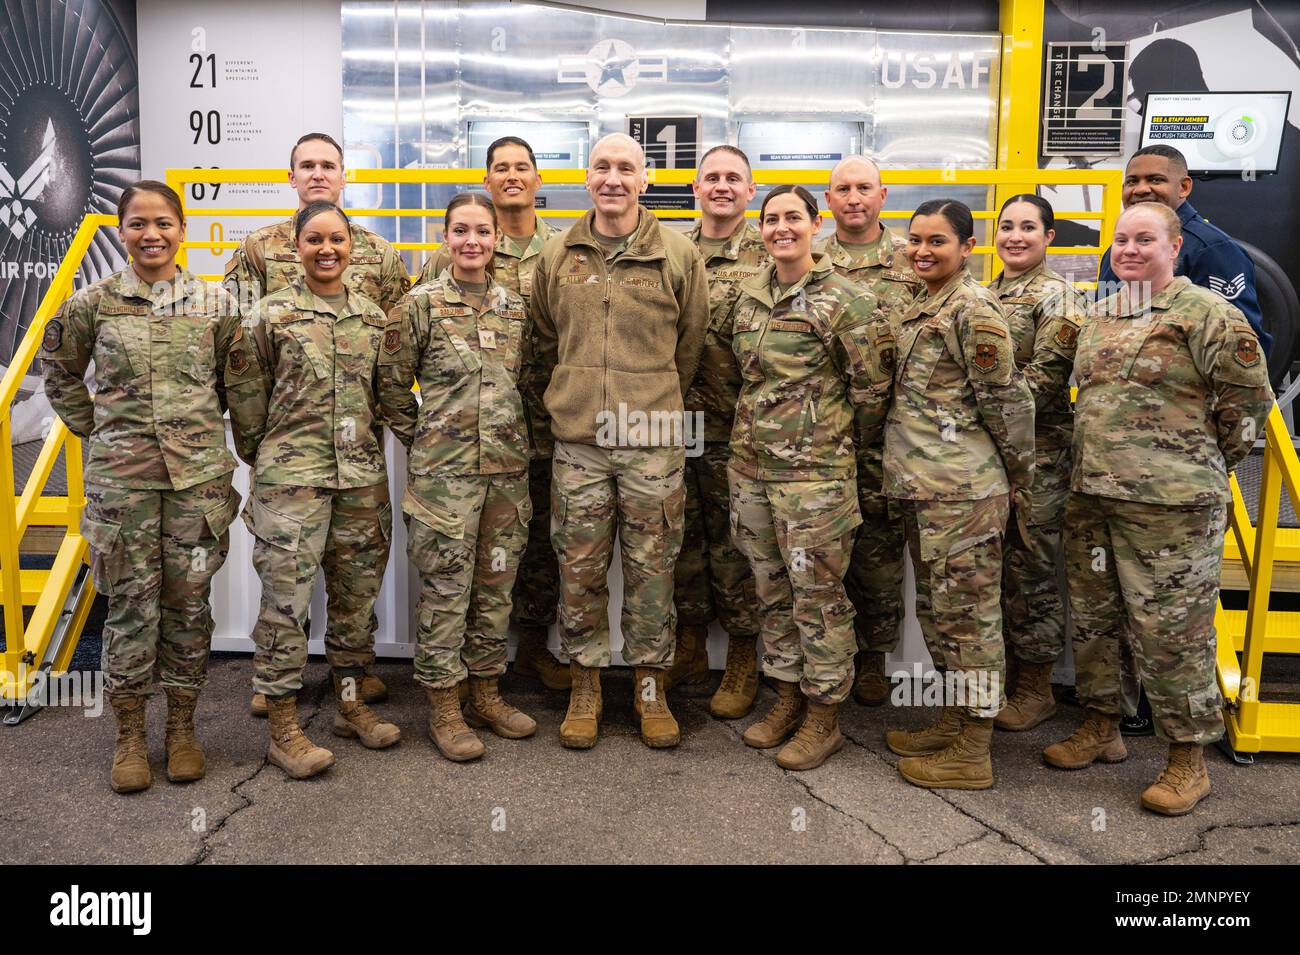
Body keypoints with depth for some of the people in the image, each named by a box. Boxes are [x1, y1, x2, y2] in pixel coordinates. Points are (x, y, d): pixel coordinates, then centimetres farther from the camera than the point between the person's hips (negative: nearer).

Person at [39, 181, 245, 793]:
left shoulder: (215, 304, 3)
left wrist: (237, 435, 5)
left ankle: (181, 728, 22)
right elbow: (60, 374, 15)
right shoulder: (93, 303, 3)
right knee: (130, 604, 4)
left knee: (189, 602, 6)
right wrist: (94, 429, 8)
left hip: (198, 474, 1)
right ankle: (129, 736, 20)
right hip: (120, 476, 0)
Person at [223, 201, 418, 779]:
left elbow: (394, 395, 13)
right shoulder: (270, 315, -1)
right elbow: (247, 399, 3)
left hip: (362, 477, 4)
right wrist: (261, 461, 3)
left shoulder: (375, 318, 10)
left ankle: (351, 704, 27)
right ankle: (283, 728, 8)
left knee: (357, 591, 11)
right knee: (286, 597, -2)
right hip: (291, 477, -4)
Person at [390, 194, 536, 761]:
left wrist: (508, 428, 15)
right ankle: (444, 708, 12)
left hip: (508, 464, 4)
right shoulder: (420, 305, -3)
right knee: (445, 588, 0)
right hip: (443, 466, -4)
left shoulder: (517, 306, 10)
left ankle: (485, 693, 25)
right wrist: (428, 427, 3)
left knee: (496, 585, 11)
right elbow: (395, 380, 3)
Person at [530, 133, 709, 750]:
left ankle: (651, 686, 23)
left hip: (654, 439, -1)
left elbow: (690, 344, 10)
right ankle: (585, 686, 23)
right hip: (578, 440, 2)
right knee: (580, 570, 7)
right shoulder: (556, 255, 7)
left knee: (652, 569, 6)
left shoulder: (678, 254, 1)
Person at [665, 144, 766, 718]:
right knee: (684, 535, 13)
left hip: (736, 426, -4)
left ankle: (743, 660, 19)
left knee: (734, 541, 4)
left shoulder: (770, 255, -1)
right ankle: (689, 648, 28)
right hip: (675, 419, 4)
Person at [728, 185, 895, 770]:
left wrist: (846, 444, 3)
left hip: (815, 470, -7)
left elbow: (873, 386, -6)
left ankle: (824, 717, 15)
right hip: (750, 462, 7)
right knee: (772, 589, 14)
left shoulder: (843, 300, -10)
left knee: (818, 595, 1)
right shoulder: (750, 294, 9)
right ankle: (788, 698, 29)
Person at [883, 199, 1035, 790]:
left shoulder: (974, 310, -12)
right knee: (937, 607, 17)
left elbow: (1007, 401, -12)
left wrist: (1019, 478, -5)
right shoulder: (921, 308, 15)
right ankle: (954, 722, 32)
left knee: (967, 610, -1)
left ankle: (972, 754, 10)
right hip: (921, 486, 9)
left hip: (963, 489, -9)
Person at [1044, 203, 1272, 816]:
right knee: (1093, 617, 14)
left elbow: (1249, 395, -6)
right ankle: (1102, 729, 31)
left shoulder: (1205, 312, -6)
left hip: (1170, 504, -7)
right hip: (1091, 495, 8)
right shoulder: (1097, 317, 15)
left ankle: (1188, 760, 12)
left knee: (1171, 628, -2)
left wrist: (1204, 462, 2)